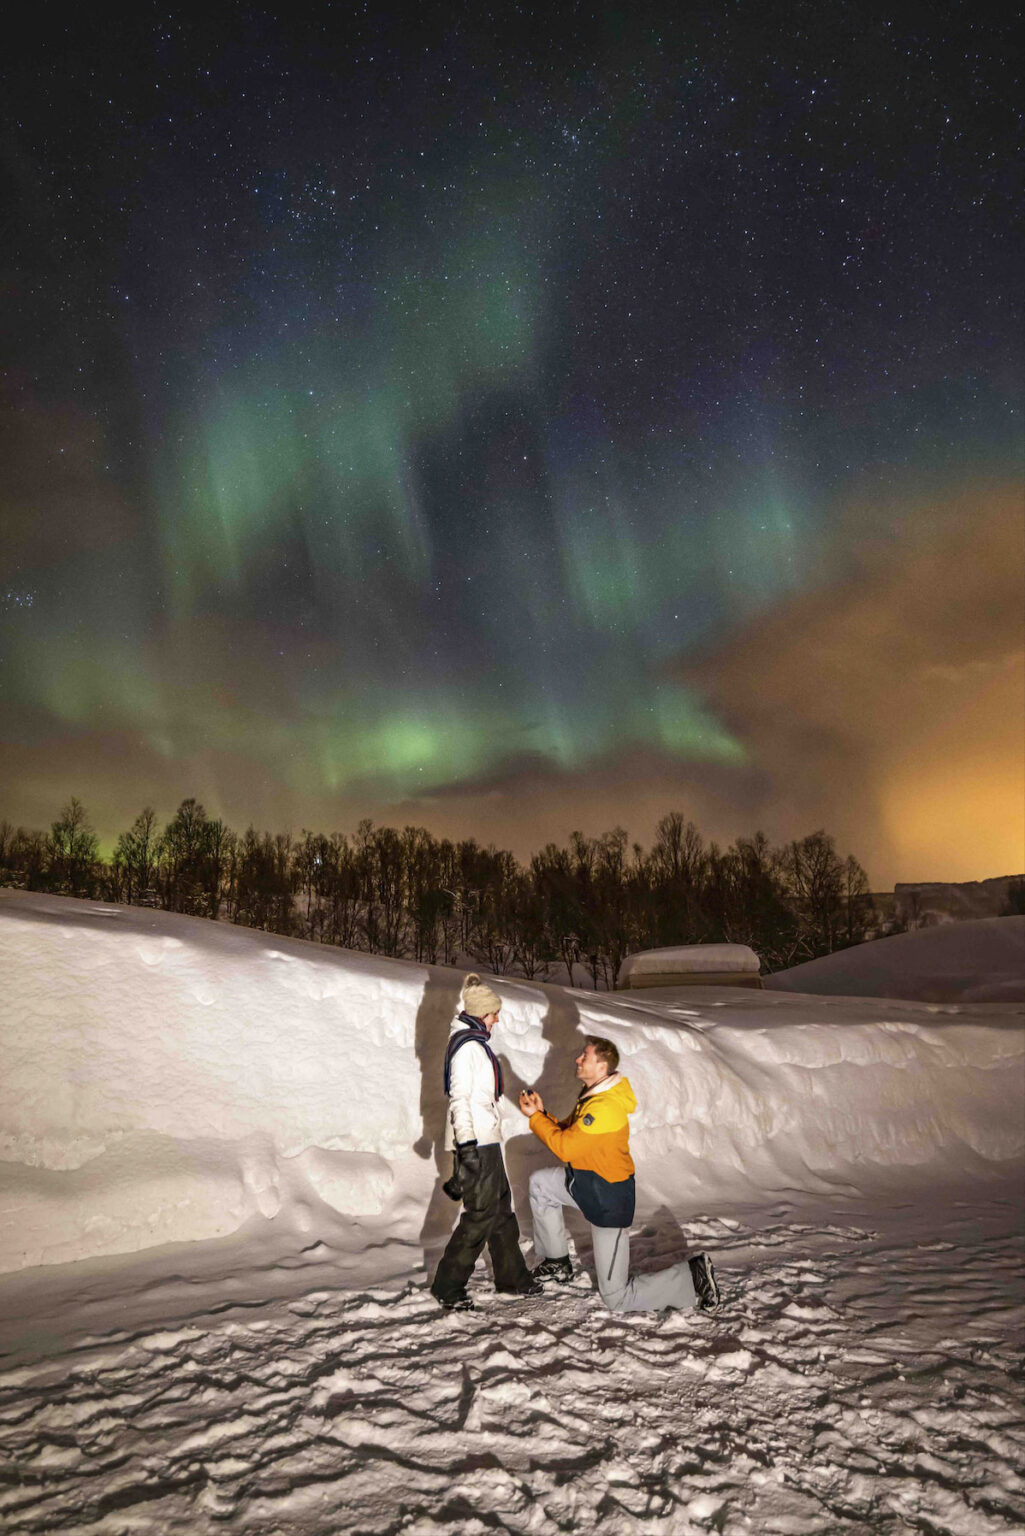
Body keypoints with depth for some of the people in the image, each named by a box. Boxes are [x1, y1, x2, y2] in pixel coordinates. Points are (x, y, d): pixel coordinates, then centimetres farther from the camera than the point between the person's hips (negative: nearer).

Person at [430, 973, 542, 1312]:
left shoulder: (474, 1042, 15)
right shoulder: (467, 1045, -17)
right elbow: (459, 1097, -21)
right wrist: (467, 1145, -25)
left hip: (486, 1139, 10)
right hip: (475, 1140, -10)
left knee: (501, 1207, 16)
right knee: (481, 1213, -4)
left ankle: (512, 1277, 27)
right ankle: (448, 1287, 7)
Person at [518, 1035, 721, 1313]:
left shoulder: (604, 1108, -29)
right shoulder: (591, 1094, 2)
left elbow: (565, 1148, -27)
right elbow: (565, 1132, 8)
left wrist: (535, 1117, -17)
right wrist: (540, 1113, -6)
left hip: (609, 1200, -9)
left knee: (617, 1299, -1)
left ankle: (693, 1277, 7)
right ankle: (557, 1262, 25)